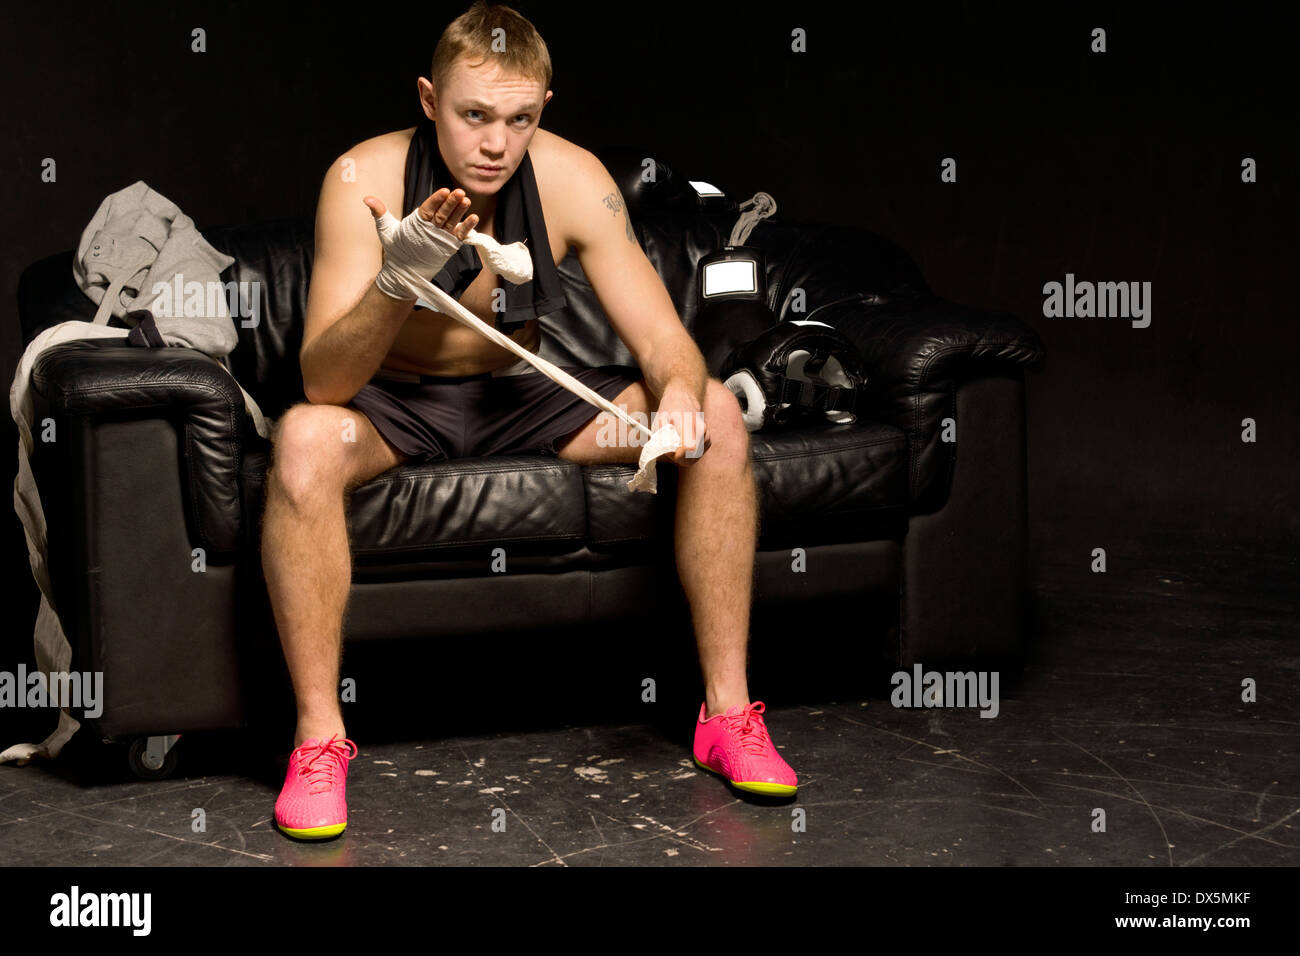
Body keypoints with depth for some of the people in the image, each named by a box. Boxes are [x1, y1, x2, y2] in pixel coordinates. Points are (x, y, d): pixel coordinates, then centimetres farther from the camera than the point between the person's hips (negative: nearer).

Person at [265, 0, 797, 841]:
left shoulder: (573, 180, -15)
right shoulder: (366, 180, -22)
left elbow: (663, 340, -14)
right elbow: (323, 381, -29)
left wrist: (679, 396, -38)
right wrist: (395, 282, -48)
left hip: (518, 396, 3)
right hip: (394, 406, -3)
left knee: (717, 417, -17)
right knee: (304, 440, -37)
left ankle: (727, 710, -9)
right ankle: (319, 735, -24)